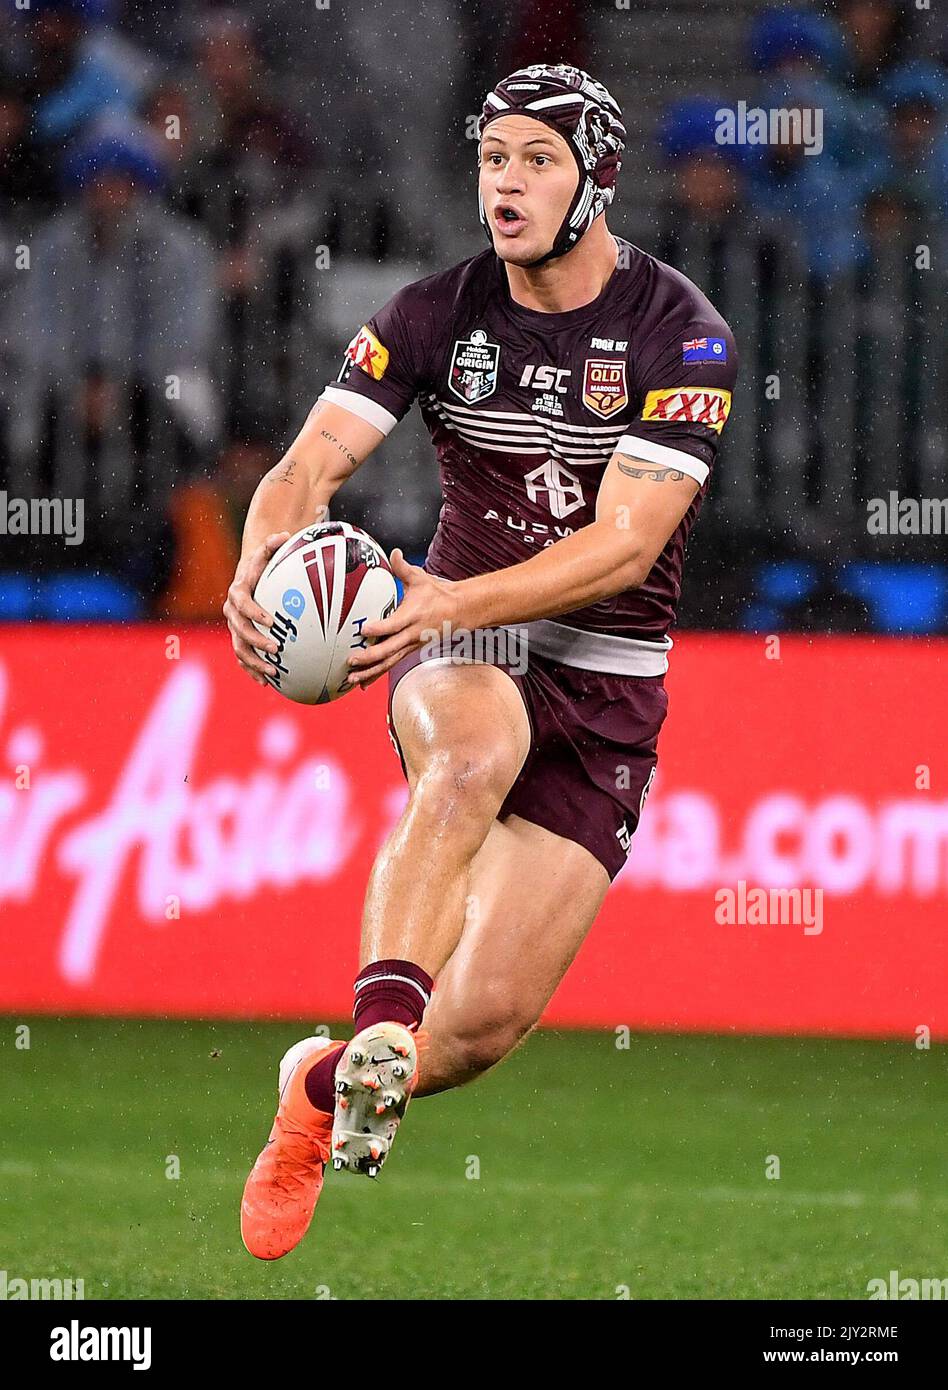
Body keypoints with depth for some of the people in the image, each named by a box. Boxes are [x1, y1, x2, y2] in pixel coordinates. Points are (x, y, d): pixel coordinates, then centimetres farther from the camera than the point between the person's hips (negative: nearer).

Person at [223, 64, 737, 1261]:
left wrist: (457, 602, -36)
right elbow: (315, 459, -13)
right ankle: (382, 1020, -43)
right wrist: (260, 562, -37)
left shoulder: (679, 336, -11)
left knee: (489, 1019, -7)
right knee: (475, 757, -40)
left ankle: (324, 1088, 21)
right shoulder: (438, 315, -2)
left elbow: (625, 545, -20)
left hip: (607, 685, -1)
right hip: (460, 649, 1)